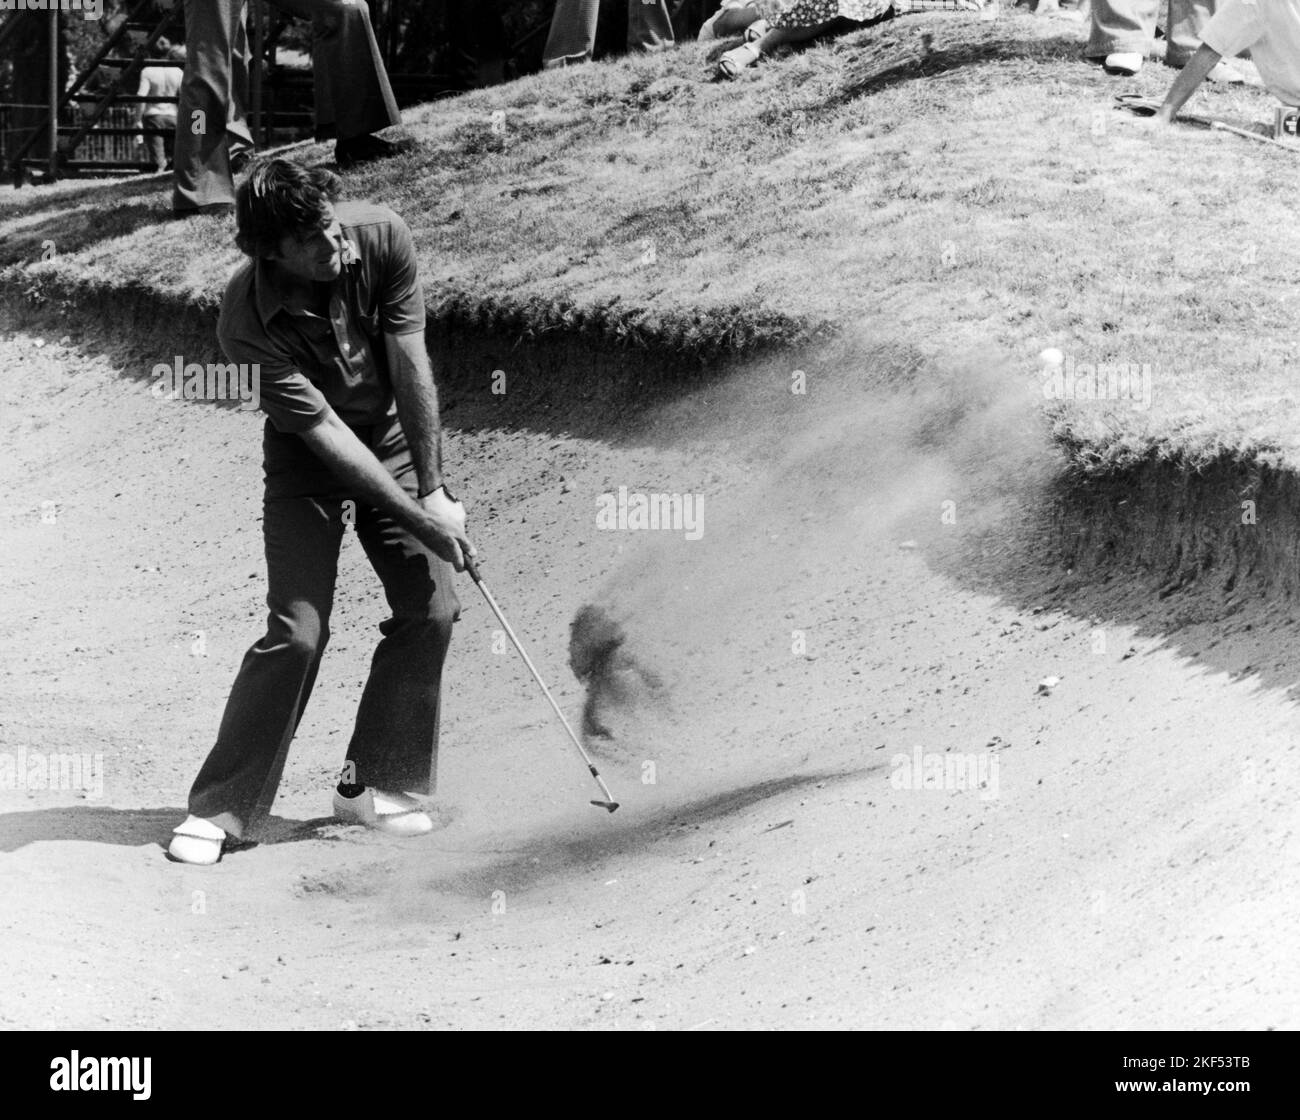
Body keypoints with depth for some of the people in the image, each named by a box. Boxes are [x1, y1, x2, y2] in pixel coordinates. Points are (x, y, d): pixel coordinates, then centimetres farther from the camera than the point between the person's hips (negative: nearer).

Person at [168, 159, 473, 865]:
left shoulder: (382, 237, -21)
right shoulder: (247, 322, -29)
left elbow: (410, 364, -15)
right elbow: (325, 433, -26)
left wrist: (433, 487, -13)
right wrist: (417, 518, -25)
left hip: (397, 436, 4)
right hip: (306, 459, -4)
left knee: (432, 608, -6)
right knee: (296, 632, -15)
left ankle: (374, 784, 9)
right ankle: (222, 806, -4)